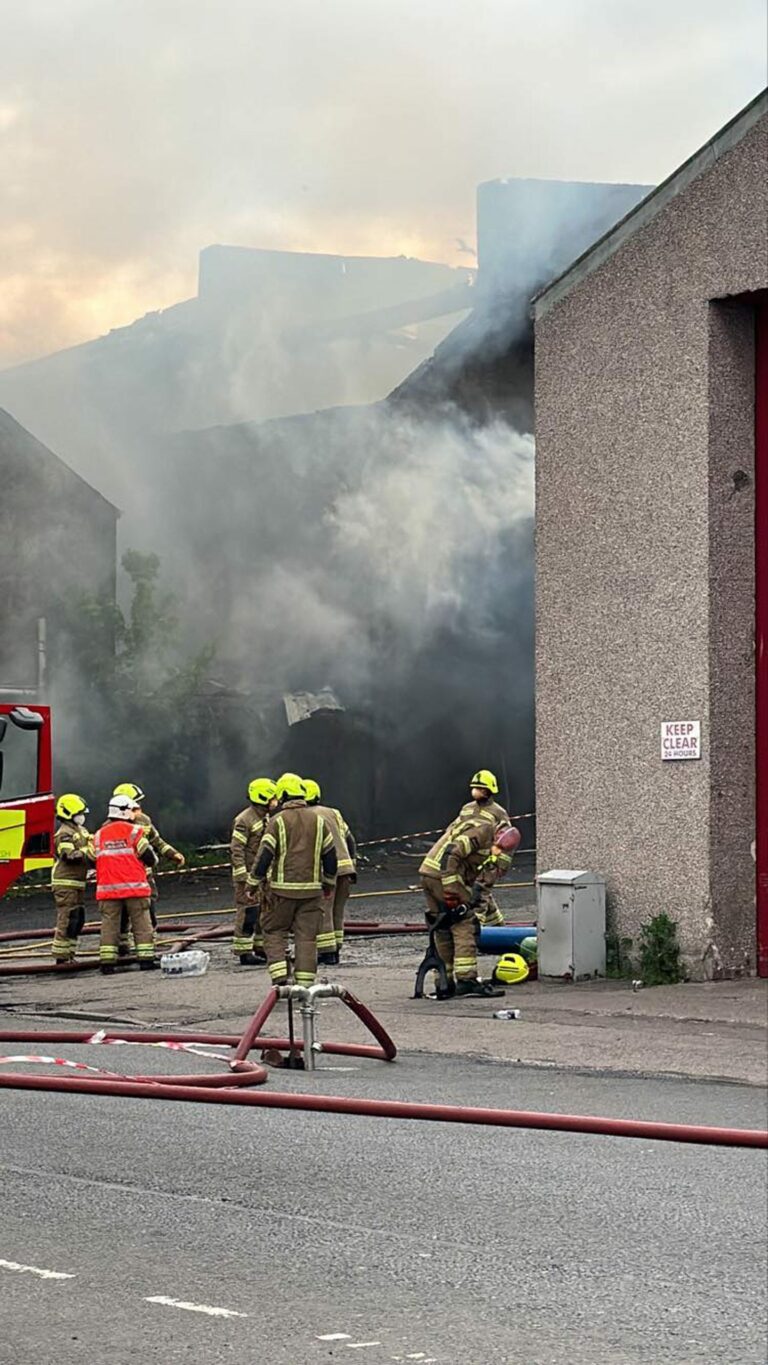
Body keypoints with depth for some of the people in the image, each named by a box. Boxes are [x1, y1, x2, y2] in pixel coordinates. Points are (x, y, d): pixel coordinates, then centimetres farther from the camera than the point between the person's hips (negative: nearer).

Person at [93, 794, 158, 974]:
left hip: (108, 889, 3)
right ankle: (146, 959, -1)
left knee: (109, 924, 4)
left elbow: (96, 859, 12)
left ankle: (107, 961, -1)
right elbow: (150, 858, -4)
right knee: (142, 924, 3)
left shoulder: (99, 835, 8)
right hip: (134, 886, -3)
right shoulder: (134, 831, -4)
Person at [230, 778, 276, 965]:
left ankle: (261, 948, 22)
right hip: (248, 874, -9)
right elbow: (236, 850, -18)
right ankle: (244, 952, -4)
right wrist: (243, 878, -22)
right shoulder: (244, 820, -15)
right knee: (248, 913, -8)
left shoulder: (266, 818, 15)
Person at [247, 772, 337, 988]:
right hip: (311, 889, 3)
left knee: (274, 931, 10)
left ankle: (279, 977, -4)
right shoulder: (319, 821, 6)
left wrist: (253, 883, 1)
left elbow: (264, 855, -8)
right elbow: (330, 855, 11)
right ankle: (304, 983, 2)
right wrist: (329, 882, 24)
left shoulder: (277, 822, -6)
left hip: (282, 889, -3)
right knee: (307, 936, 5)